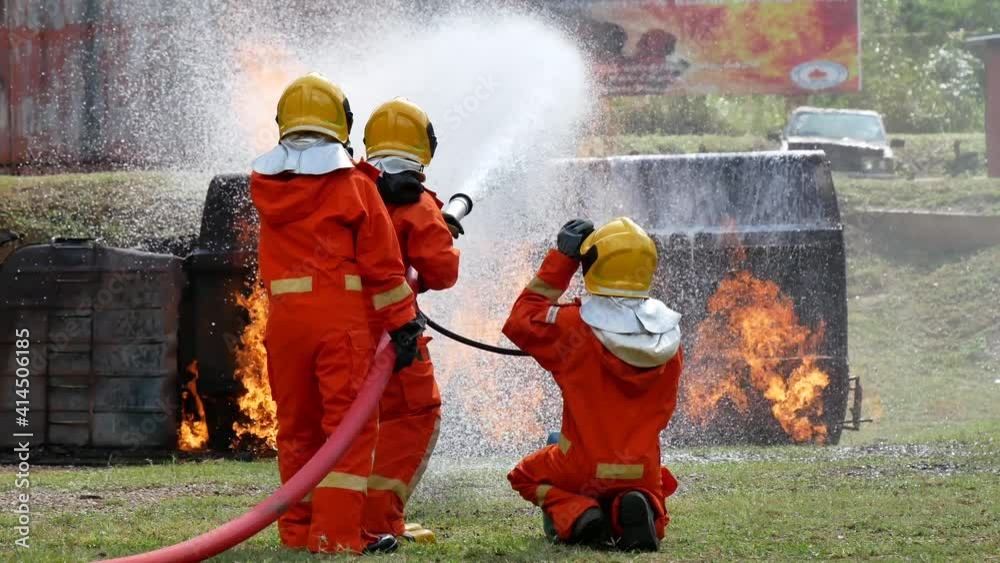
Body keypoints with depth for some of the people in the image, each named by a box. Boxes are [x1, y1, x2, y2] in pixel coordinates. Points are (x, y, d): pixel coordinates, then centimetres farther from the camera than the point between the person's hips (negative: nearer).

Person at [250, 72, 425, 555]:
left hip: (283, 316, 4)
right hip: (342, 315, -4)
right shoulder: (354, 186, -5)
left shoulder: (265, 186, 6)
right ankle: (336, 532, -9)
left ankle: (298, 528, 20)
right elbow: (381, 261, -5)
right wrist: (402, 323, 1)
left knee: (297, 424, 15)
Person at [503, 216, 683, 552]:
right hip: (642, 471, 2)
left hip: (582, 469, -2)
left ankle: (576, 514, -2)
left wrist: (561, 259, 0)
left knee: (526, 475, 29)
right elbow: (662, 409, 5)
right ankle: (637, 512, -2)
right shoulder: (668, 337, -5)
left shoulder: (574, 326, -18)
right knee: (656, 485, 36)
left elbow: (522, 320, 0)